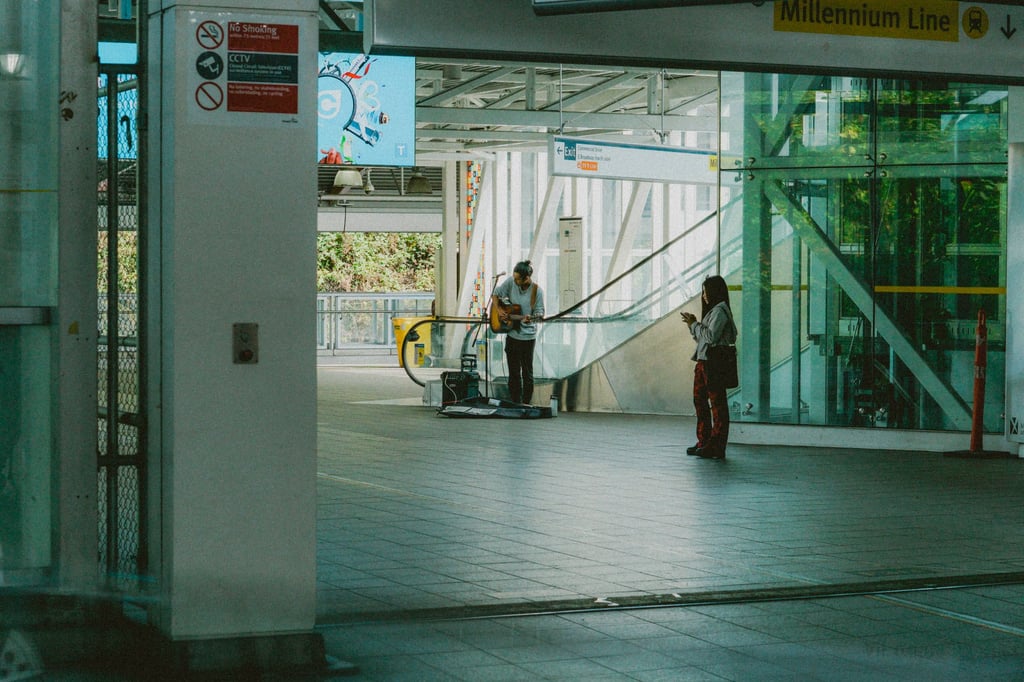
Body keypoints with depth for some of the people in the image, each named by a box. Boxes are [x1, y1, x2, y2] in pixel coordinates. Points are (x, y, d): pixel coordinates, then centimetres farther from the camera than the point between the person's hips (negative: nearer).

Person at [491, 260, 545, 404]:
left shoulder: (537, 291, -14)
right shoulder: (511, 282, -4)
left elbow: (540, 313, -9)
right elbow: (495, 294, 8)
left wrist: (530, 319, -30)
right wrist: (499, 310, -5)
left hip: (527, 336, -4)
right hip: (511, 334, 4)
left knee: (527, 372, 3)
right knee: (513, 372, 11)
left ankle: (526, 403, 11)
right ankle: (515, 403, 20)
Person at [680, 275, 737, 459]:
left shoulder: (720, 311, -11)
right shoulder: (712, 311, 19)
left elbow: (710, 336, -20)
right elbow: (701, 338, 22)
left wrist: (694, 325, -8)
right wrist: (692, 325, 9)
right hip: (703, 362, 11)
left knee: (717, 403, -7)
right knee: (699, 400, 14)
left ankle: (716, 447, -6)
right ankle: (704, 442, 20)